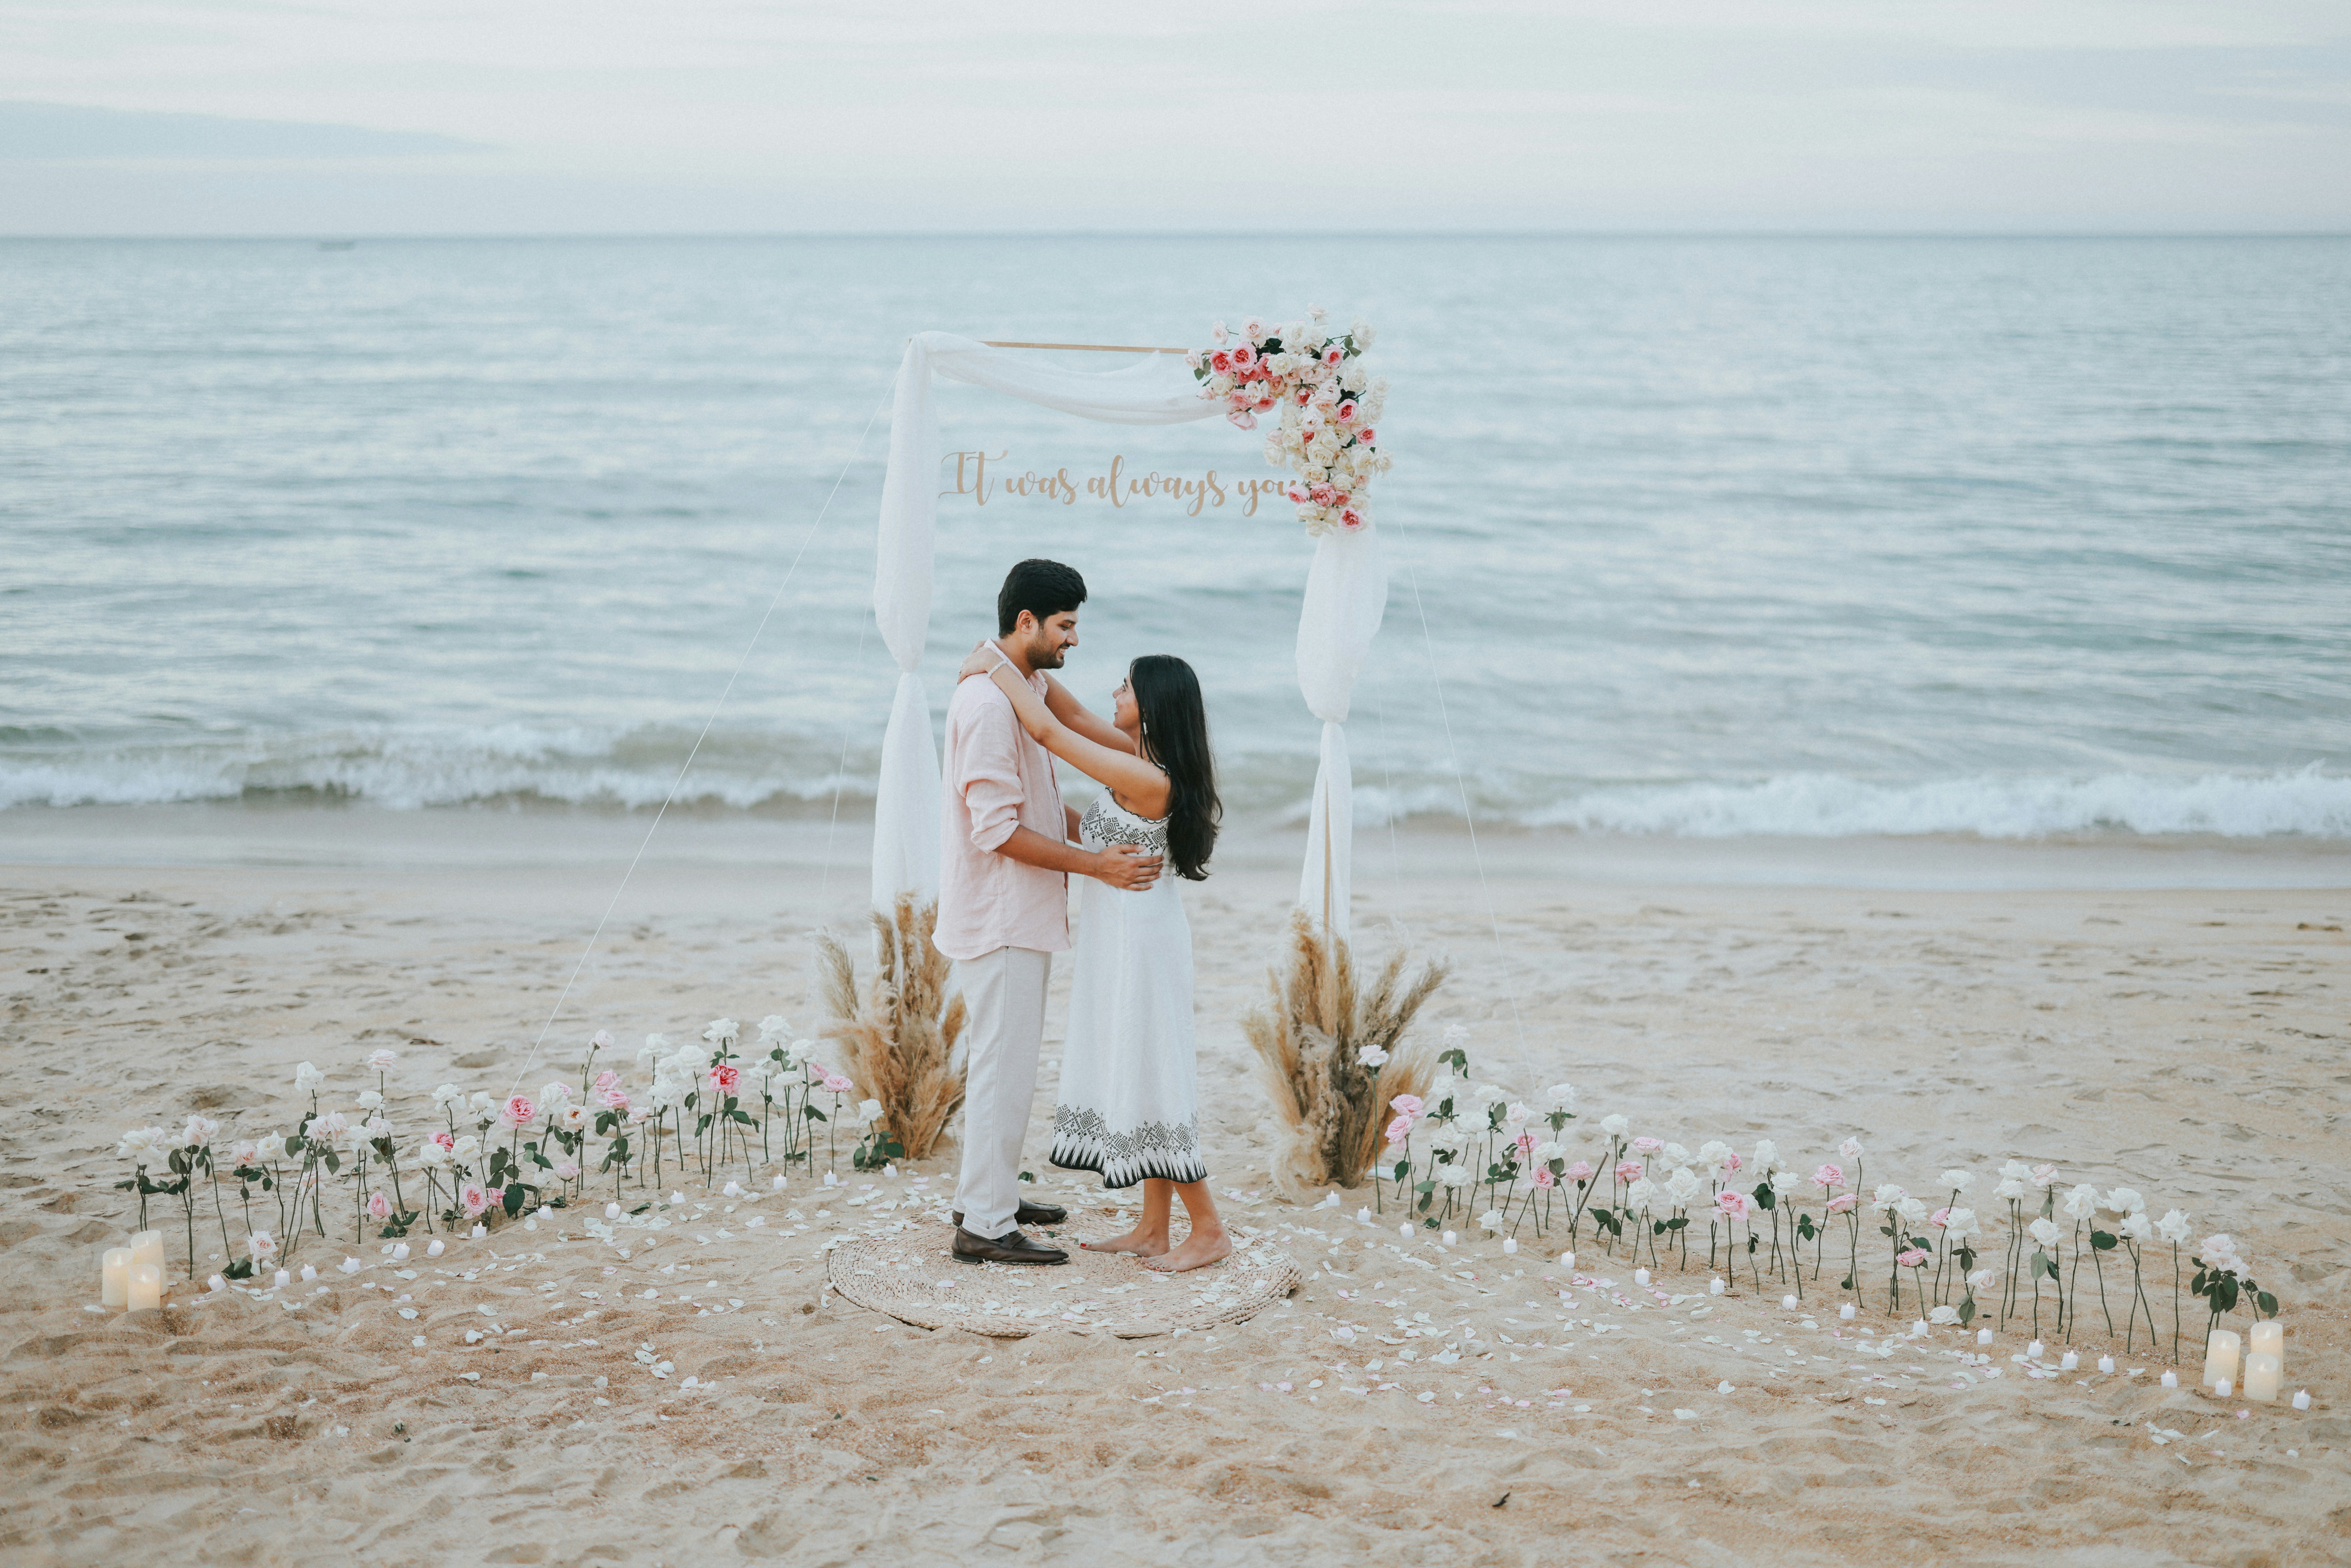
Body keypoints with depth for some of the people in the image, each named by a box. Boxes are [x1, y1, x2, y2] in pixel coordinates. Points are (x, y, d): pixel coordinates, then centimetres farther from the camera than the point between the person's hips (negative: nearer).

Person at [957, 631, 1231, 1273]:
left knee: (1150, 1081, -2)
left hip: (1139, 937, -10)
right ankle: (1154, 1229, 21)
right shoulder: (1148, 758, 4)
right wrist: (1010, 666, 3)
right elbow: (1072, 719, 11)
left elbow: (1049, 732, -21)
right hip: (1126, 934, 10)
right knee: (1133, 1076, 14)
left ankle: (1209, 1229, 7)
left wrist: (1000, 668, -11)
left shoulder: (1146, 779, -23)